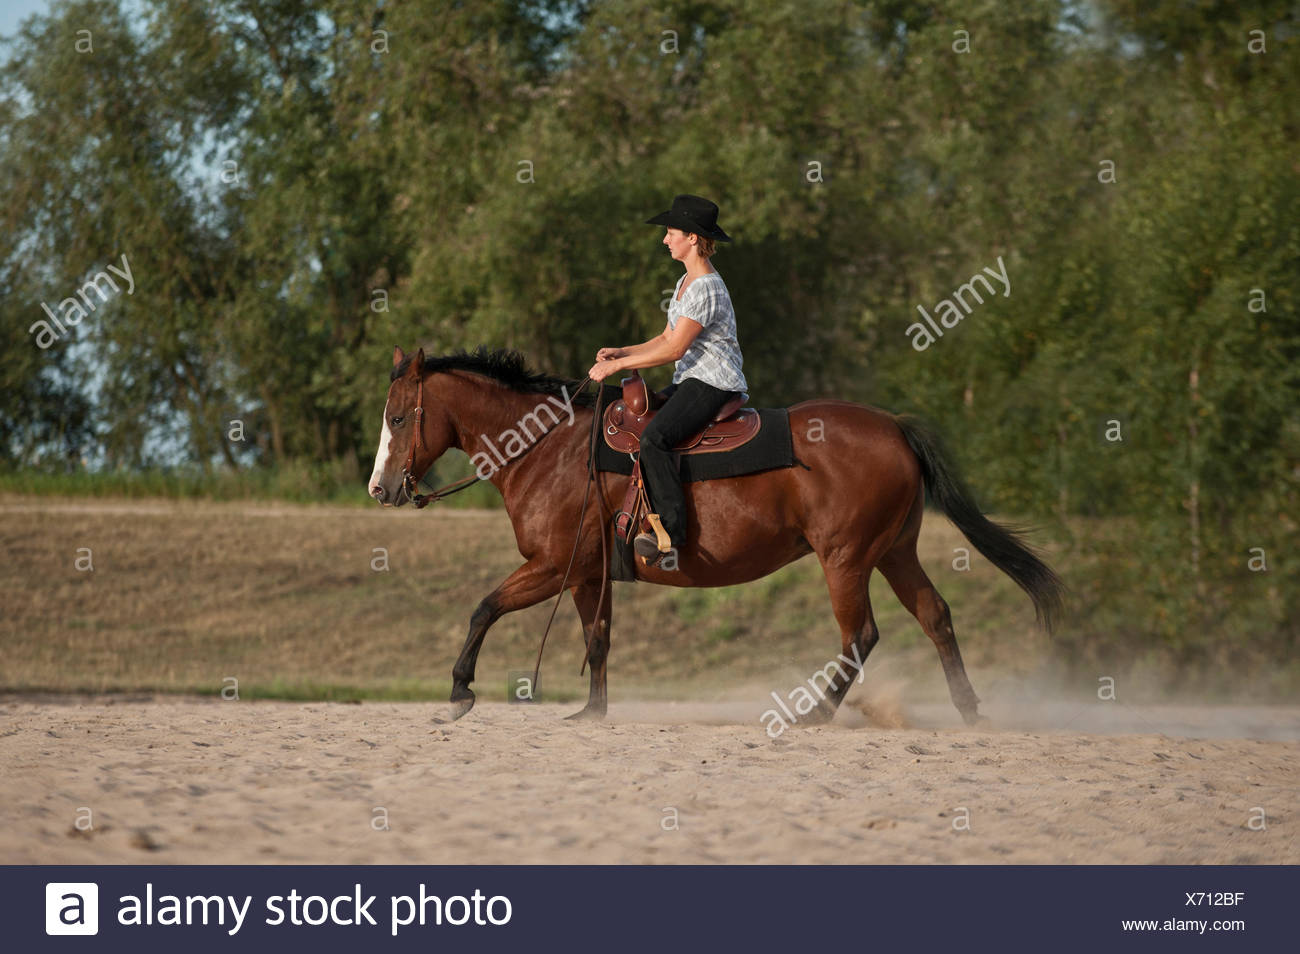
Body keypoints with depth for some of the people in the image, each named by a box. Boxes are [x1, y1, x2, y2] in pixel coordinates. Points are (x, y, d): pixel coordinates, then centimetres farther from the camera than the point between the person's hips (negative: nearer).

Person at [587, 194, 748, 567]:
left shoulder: (705, 288, -17)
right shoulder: (685, 283, 16)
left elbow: (674, 350, -20)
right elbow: (667, 338, 21)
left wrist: (618, 365, -16)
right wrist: (620, 352, 8)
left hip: (714, 382, -11)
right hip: (689, 381, 11)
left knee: (653, 437, -29)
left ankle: (671, 528, -29)